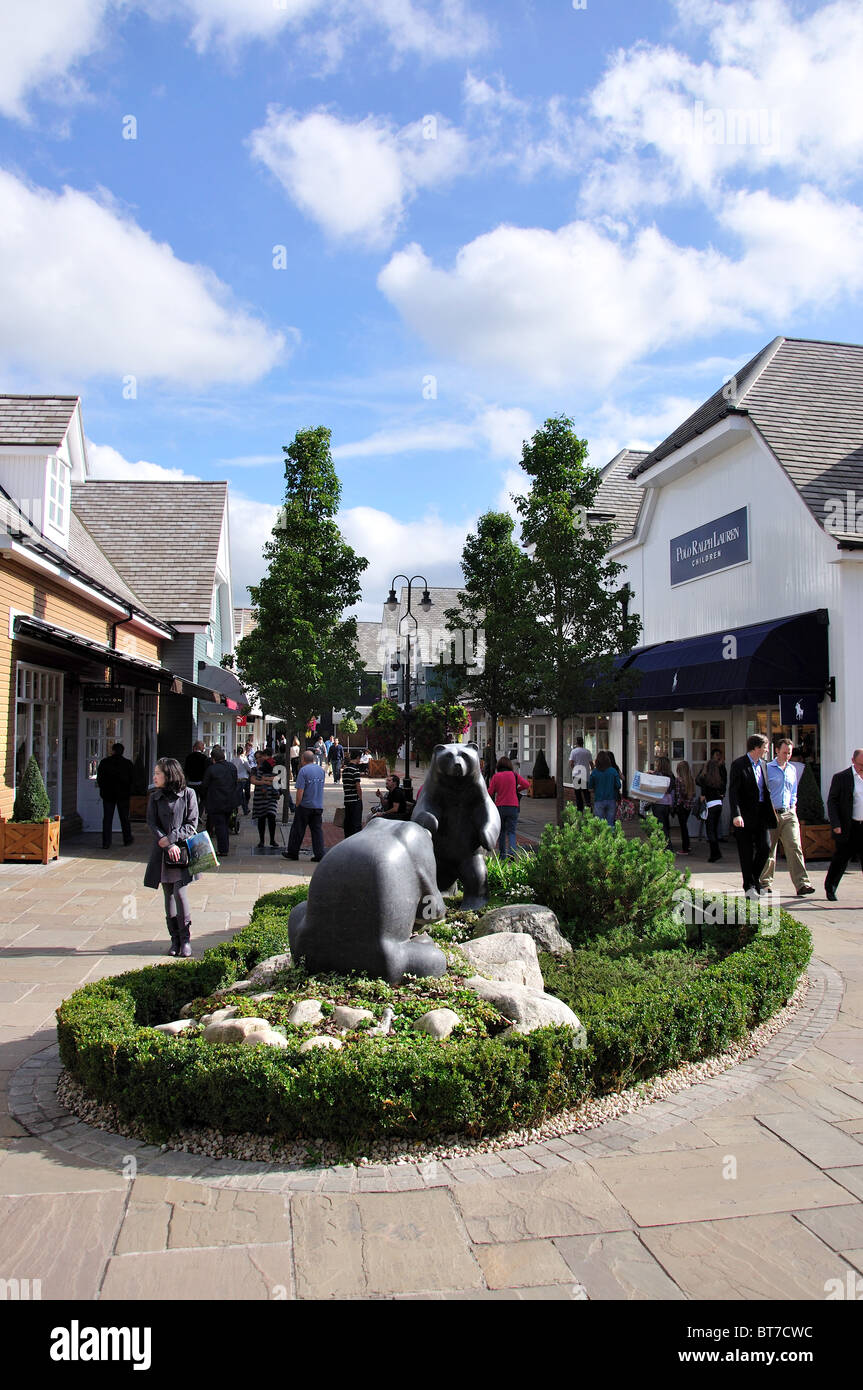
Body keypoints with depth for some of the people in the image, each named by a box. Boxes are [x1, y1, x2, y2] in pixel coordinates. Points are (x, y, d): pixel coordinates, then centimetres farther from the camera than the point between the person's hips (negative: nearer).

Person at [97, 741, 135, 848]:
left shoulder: (104, 762, -3)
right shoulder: (128, 763, -1)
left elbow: (99, 779, 1)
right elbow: (132, 778, 2)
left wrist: (103, 789, 14)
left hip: (108, 794, -1)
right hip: (123, 795, 1)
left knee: (107, 818, 2)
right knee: (124, 818, 12)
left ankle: (106, 843, -2)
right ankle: (127, 839, 21)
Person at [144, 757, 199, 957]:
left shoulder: (188, 794, -1)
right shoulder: (155, 798, 8)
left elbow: (192, 823, -4)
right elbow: (152, 824, -1)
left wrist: (171, 838, -14)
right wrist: (169, 845, -14)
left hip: (183, 849, -4)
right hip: (163, 851, 4)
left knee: (180, 892, -11)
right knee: (168, 894, 6)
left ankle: (185, 939, -1)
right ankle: (175, 939, 14)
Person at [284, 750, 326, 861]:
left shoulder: (303, 770, -11)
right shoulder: (321, 770, 9)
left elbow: (300, 790, -16)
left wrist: (297, 805, -6)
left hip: (305, 806, -5)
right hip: (319, 806, 5)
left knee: (298, 830, 7)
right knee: (317, 830, 6)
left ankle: (292, 853, 16)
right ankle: (319, 855, 1)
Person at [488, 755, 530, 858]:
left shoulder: (496, 776, -3)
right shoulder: (514, 775, 0)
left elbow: (490, 792, -6)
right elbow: (527, 784, -1)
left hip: (500, 806, 0)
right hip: (513, 806, 0)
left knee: (501, 831, 16)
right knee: (511, 831, 2)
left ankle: (502, 854, 19)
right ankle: (511, 852, -19)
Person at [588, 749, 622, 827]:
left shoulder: (594, 772, -7)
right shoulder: (614, 771, -6)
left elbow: (590, 789, -1)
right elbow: (618, 786, -4)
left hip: (599, 801, -1)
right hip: (611, 800, 1)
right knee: (610, 824, 10)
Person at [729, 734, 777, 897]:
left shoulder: (763, 764, 12)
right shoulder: (739, 765, -9)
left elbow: (766, 789, 19)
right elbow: (733, 792, -15)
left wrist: (770, 812, 15)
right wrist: (736, 814, -25)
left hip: (761, 814, 6)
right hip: (745, 815, -6)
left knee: (765, 847, -1)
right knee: (746, 852, 1)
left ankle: (755, 878, 20)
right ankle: (749, 886, 12)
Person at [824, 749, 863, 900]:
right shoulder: (841, 777, -4)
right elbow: (831, 802, -4)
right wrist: (835, 825, -11)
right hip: (847, 829, -3)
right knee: (840, 859, 6)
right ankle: (830, 888, 25)